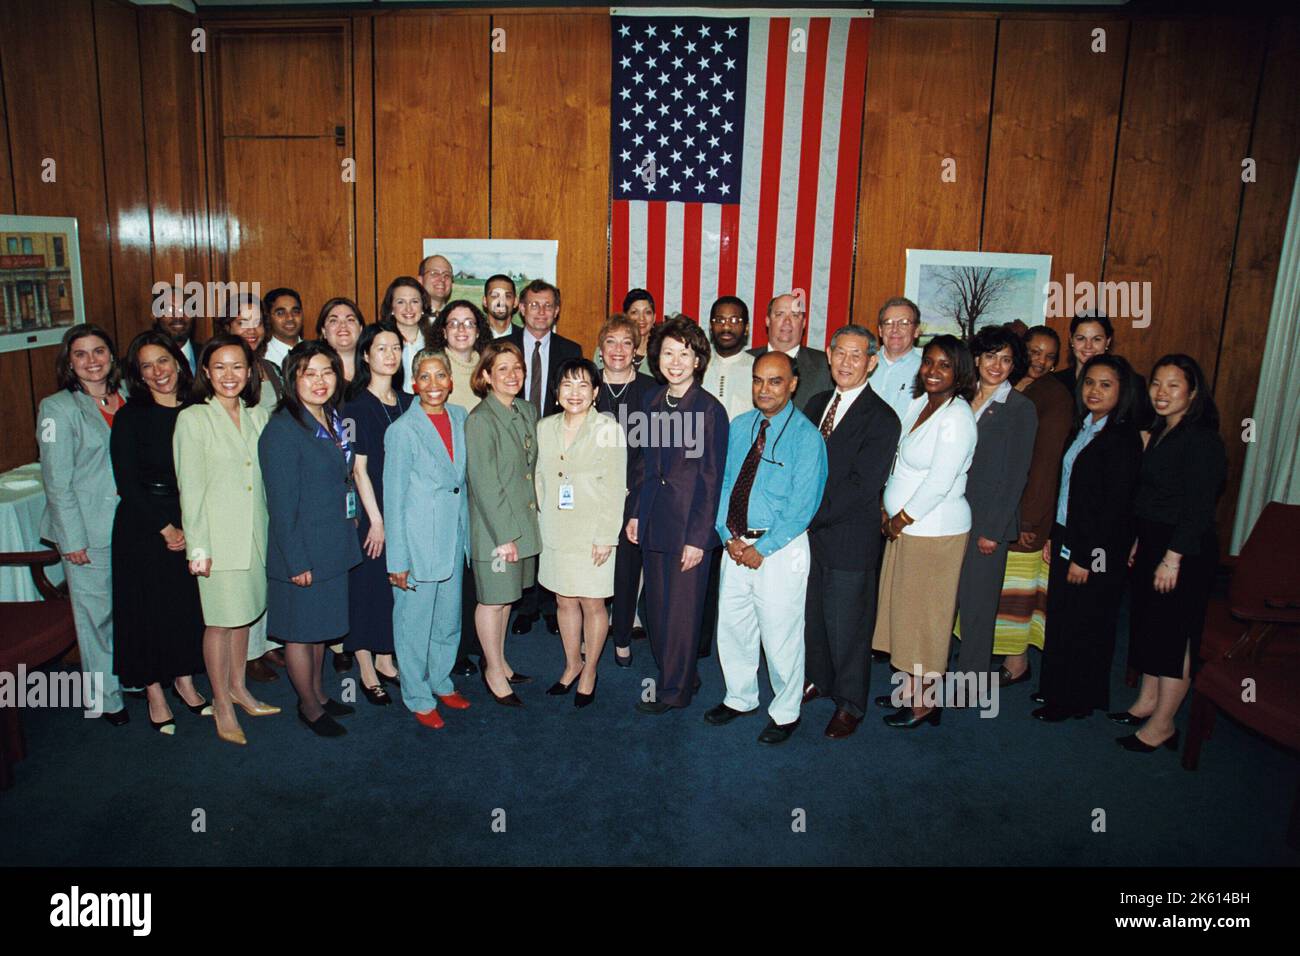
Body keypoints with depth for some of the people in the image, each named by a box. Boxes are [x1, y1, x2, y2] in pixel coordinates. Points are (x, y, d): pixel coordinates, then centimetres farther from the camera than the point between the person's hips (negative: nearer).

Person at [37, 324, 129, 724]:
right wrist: (72, 539, -12)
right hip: (88, 530, -4)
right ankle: (107, 696, 22)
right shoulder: (58, 409, -9)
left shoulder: (126, 399, 6)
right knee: (96, 613, 6)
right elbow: (57, 481, -10)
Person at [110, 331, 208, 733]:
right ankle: (154, 691, 22)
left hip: (190, 525, 3)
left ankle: (184, 681, 30)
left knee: (190, 604, 11)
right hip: (142, 526, -3)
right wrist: (165, 528, -12)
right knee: (147, 607, 6)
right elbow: (127, 482, -9)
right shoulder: (130, 416, -8)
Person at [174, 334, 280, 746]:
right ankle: (222, 704, 19)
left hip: (255, 534, 5)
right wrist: (197, 546, -12)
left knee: (243, 614, 15)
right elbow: (190, 487, -10)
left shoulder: (259, 417, 6)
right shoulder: (193, 419, -8)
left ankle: (238, 688, 32)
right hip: (218, 536, -5)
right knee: (219, 621, 5)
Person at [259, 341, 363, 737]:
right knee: (300, 630, 9)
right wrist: (297, 561, -18)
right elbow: (282, 503, -19)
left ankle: (318, 694, 36)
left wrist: (353, 520, 11)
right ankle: (309, 706, 25)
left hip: (333, 545, 8)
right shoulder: (282, 429, -18)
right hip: (301, 550, -8)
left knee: (321, 626, 20)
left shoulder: (333, 419, 6)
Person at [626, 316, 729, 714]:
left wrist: (697, 537, -14)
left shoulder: (710, 409, -11)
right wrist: (636, 512, 11)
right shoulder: (652, 401, 8)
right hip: (653, 520, 6)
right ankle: (679, 677, 32)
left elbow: (711, 479, -12)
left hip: (689, 524, -6)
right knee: (657, 605, 14)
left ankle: (674, 689, 21)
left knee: (682, 608, 4)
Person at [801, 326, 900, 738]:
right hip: (808, 532, 6)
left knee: (846, 623, 6)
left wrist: (809, 515, -20)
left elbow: (862, 485, -19)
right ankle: (818, 678, 41)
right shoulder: (817, 404, 9)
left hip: (849, 538, -6)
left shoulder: (881, 418, -13)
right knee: (810, 614, 19)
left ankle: (849, 704, 25)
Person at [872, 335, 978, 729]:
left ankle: (924, 700, 18)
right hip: (903, 525, 8)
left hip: (934, 531, -8)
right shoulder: (918, 403, 8)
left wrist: (902, 519, -13)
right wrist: (888, 509, 3)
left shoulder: (956, 417, -18)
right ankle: (909, 685, 30)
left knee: (923, 614, 3)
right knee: (902, 608, 16)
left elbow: (939, 482, -22)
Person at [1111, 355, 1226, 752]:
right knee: (1148, 626, 17)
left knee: (1174, 636, 0)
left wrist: (1173, 557, -21)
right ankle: (1147, 702, 32)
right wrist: (1140, 542, 16)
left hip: (1184, 552, -9)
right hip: (1153, 544, 9)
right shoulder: (1161, 432, 11)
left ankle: (1162, 725, 11)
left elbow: (1199, 507, -21)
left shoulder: (1201, 440, -17)